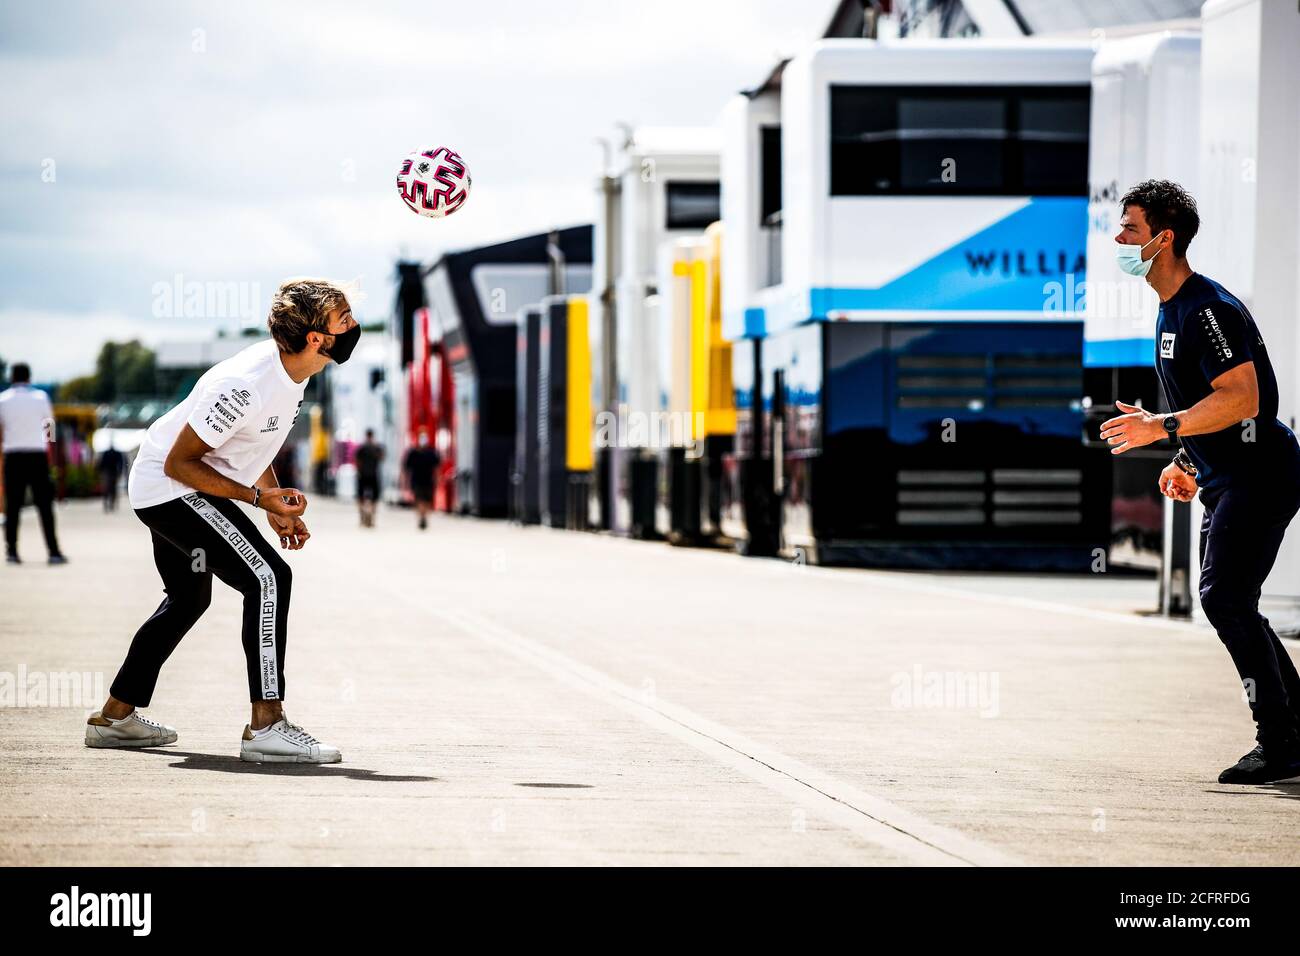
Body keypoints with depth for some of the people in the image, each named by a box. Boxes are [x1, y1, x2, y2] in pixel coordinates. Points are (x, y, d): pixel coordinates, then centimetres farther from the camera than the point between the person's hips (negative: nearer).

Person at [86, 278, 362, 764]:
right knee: (269, 578, -19)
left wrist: (278, 511, 7)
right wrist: (258, 497, -26)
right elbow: (179, 463, -25)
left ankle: (116, 716, 38)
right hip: (171, 488, -10)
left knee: (189, 598, 25)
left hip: (169, 492, 10)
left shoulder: (292, 368, -4)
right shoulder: (245, 385, -32)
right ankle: (266, 725, -20)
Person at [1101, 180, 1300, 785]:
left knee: (1224, 597, -16)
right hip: (1226, 480, 11)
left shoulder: (1208, 309, -18)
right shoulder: (1171, 310, 15)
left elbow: (1242, 399, -26)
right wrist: (1187, 462, 18)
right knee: (1227, 605, 11)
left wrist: (1162, 428, -28)